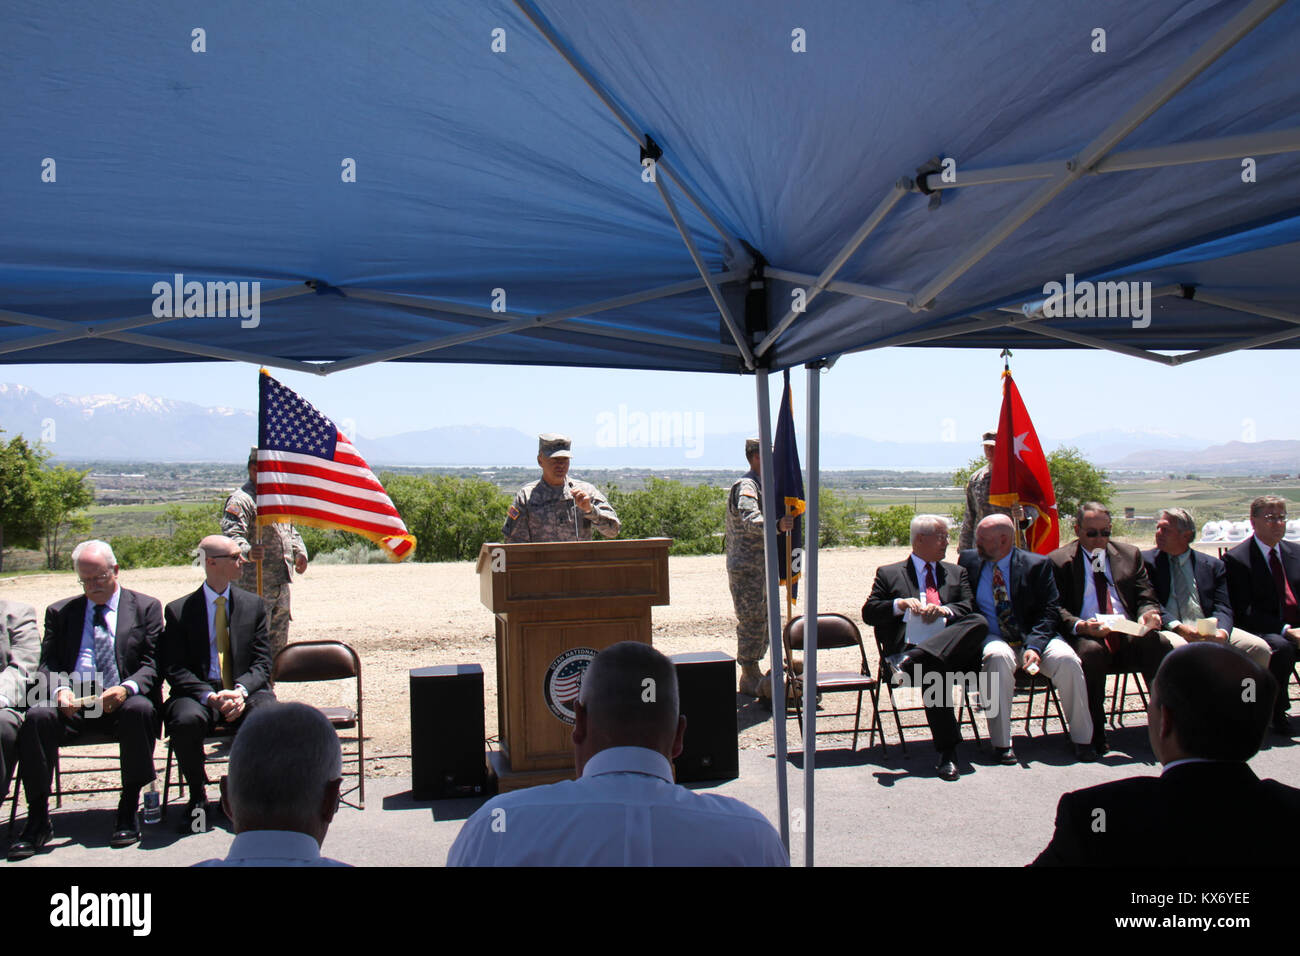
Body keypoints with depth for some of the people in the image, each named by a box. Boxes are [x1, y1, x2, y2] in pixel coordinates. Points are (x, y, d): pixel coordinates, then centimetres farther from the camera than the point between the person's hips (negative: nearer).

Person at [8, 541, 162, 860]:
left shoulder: (146, 607, 12)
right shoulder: (60, 612, 20)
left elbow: (153, 664, 3)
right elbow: (48, 664, 11)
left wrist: (127, 689, -19)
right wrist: (59, 690, -13)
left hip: (123, 702, -2)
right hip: (73, 703, 2)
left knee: (140, 710, -36)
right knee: (37, 717, -29)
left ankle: (129, 810, -22)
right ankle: (38, 818, -17)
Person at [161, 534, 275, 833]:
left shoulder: (254, 605, 11)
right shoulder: (178, 610, 5)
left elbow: (262, 663, 6)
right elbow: (175, 669, -2)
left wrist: (241, 690, -15)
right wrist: (208, 696, -20)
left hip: (244, 692, 1)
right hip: (198, 693, -1)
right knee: (186, 720, -35)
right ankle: (198, 795, -9)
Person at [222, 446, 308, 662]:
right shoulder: (240, 500, -12)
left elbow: (290, 530, 29)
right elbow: (232, 535, -26)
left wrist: (300, 552, 11)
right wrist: (248, 551, -46)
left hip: (281, 585, 9)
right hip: (254, 587, -9)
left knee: (278, 643, 15)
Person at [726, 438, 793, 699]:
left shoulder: (761, 486, 17)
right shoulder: (745, 486, -15)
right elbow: (750, 520, -34)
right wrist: (777, 525, -48)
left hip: (761, 566, 10)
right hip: (746, 567, -10)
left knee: (764, 622, 14)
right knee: (751, 623, -6)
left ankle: (753, 675, 23)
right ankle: (751, 680, 1)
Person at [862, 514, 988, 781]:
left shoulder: (956, 573, 28)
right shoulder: (888, 574, 18)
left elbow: (969, 607, 13)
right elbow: (869, 612, 9)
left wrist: (944, 610, -9)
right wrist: (900, 604, -8)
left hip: (953, 646, 3)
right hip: (907, 646, -3)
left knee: (980, 621, -30)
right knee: (934, 669, -39)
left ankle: (911, 660, -41)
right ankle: (947, 753, -35)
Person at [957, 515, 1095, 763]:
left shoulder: (1037, 565, -2)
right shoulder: (969, 561, 6)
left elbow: (1049, 612, -6)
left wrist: (1034, 646, -21)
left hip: (1033, 637, 0)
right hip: (993, 639, 0)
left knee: (1066, 659, -28)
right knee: (998, 657, -35)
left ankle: (1082, 740, -8)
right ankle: (1001, 743, -27)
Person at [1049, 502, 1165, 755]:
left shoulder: (1130, 555, 20)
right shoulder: (1058, 561, 9)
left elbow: (1147, 599, 16)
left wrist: (1148, 614, -9)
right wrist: (1080, 626, -21)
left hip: (1128, 635, 3)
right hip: (1086, 637, -3)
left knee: (1158, 642, -29)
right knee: (1091, 651, -37)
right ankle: (1095, 732, -22)